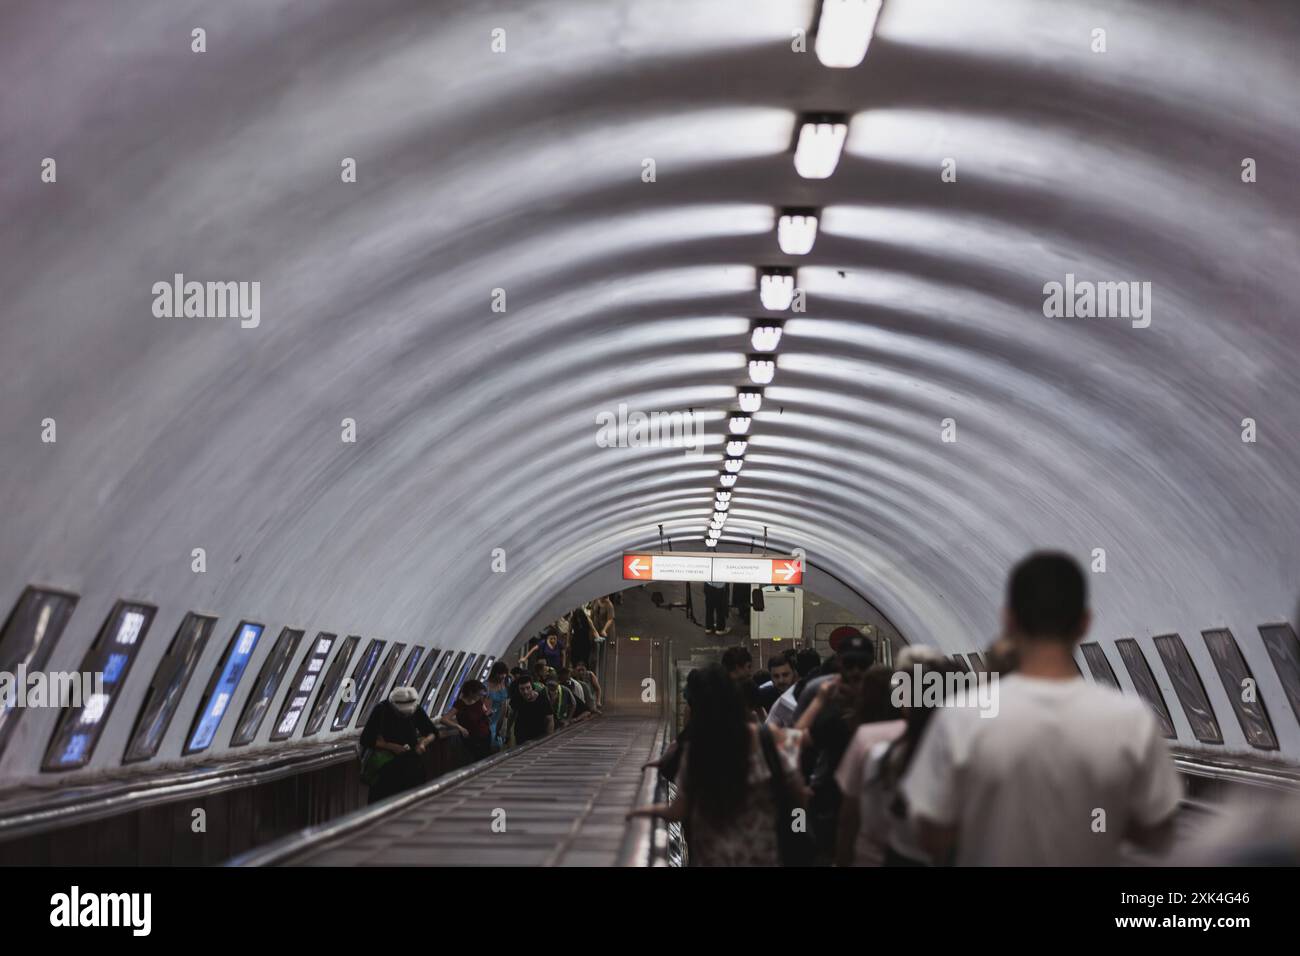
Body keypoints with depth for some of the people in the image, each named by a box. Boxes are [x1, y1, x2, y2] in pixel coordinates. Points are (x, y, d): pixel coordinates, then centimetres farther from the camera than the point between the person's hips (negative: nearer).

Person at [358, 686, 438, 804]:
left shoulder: (416, 710, -1)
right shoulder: (380, 711, -11)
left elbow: (432, 732, 10)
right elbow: (366, 740, -13)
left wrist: (423, 743, -12)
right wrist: (391, 746, -23)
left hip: (408, 752, 3)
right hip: (384, 751, -3)